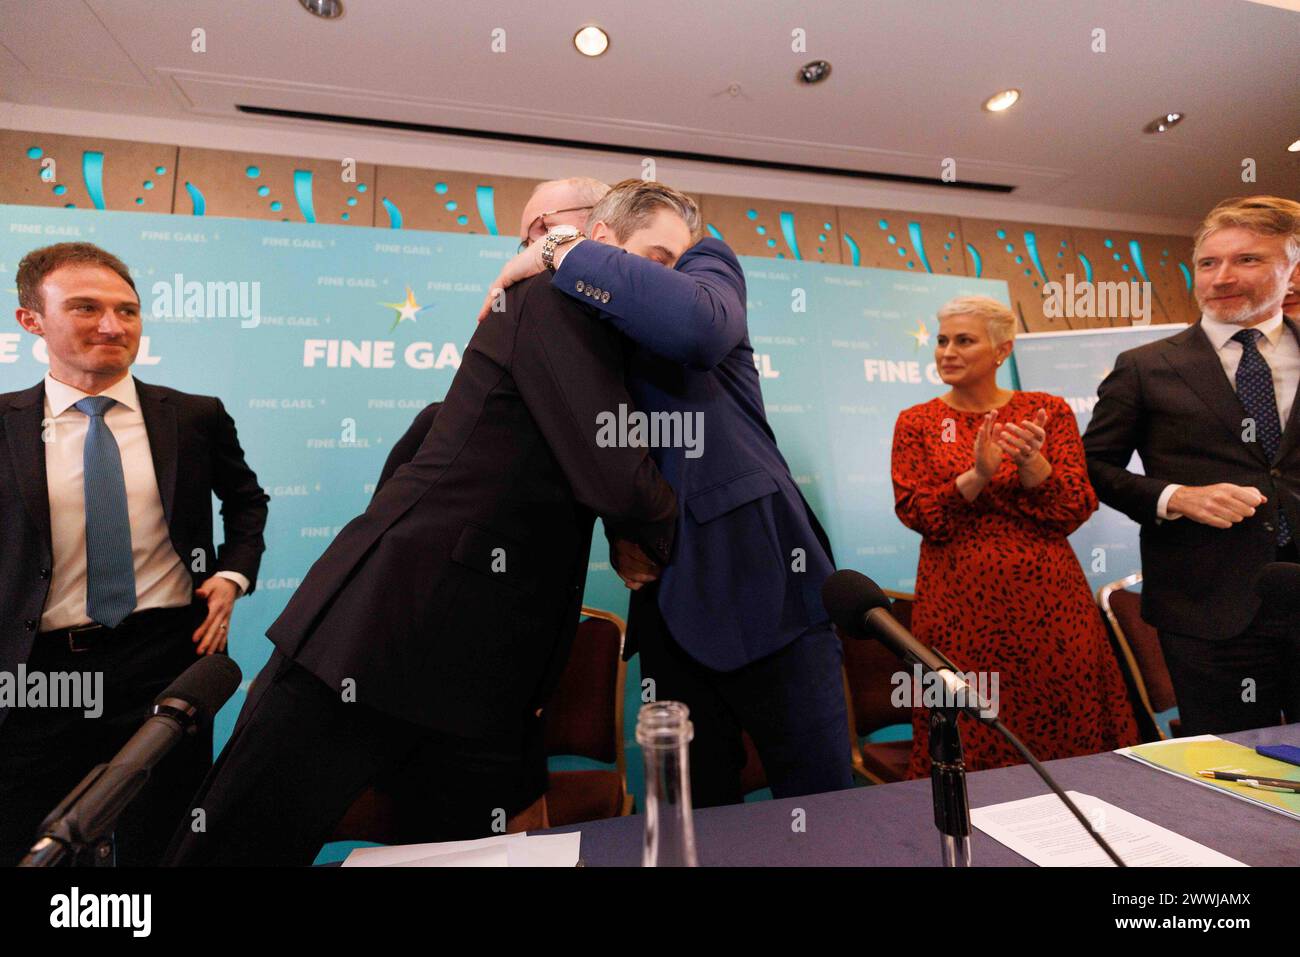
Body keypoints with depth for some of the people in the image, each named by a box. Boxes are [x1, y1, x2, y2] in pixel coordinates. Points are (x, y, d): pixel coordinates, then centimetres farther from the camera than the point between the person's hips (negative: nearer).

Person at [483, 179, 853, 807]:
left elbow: (698, 325, -27)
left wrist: (560, 255, -17)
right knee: (698, 821, 15)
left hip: (766, 592, -3)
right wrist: (619, 536, -1)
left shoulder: (707, 264, 1)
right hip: (670, 608, 4)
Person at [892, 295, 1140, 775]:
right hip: (959, 606, -1)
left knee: (1063, 734, 10)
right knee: (970, 746, 5)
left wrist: (1031, 461, -20)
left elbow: (1074, 511, -2)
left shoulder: (1048, 411, 6)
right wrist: (977, 474, -21)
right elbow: (920, 517, -6)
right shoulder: (916, 422, 4)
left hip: (1046, 600, 1)